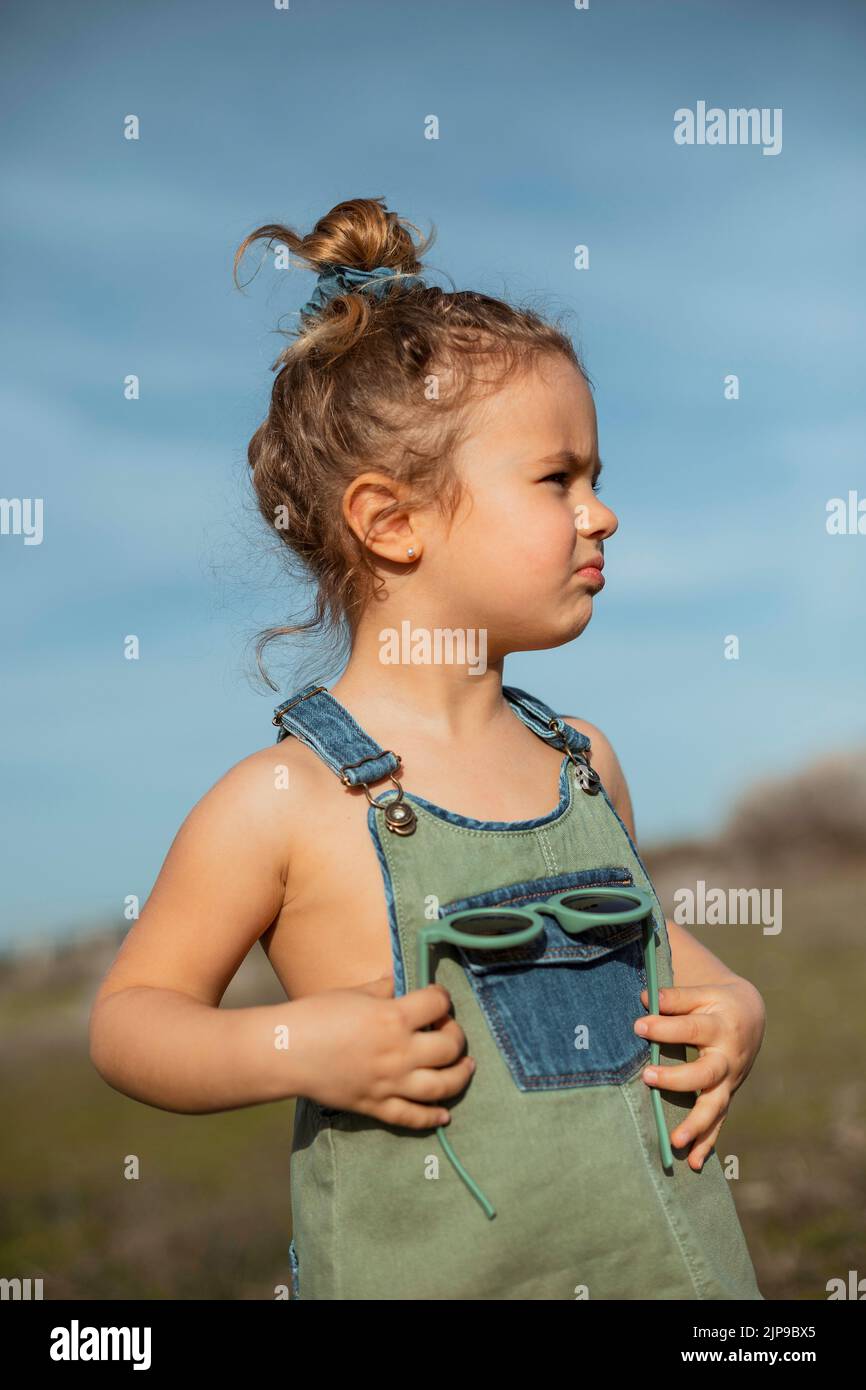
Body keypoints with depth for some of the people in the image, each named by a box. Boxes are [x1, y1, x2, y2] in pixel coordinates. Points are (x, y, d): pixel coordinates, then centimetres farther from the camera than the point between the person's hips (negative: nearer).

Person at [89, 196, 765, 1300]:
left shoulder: (585, 761, 4)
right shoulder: (288, 799, -13)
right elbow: (129, 1014, -6)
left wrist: (730, 1000, 4)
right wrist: (286, 1048, -20)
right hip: (427, 1271, -4)